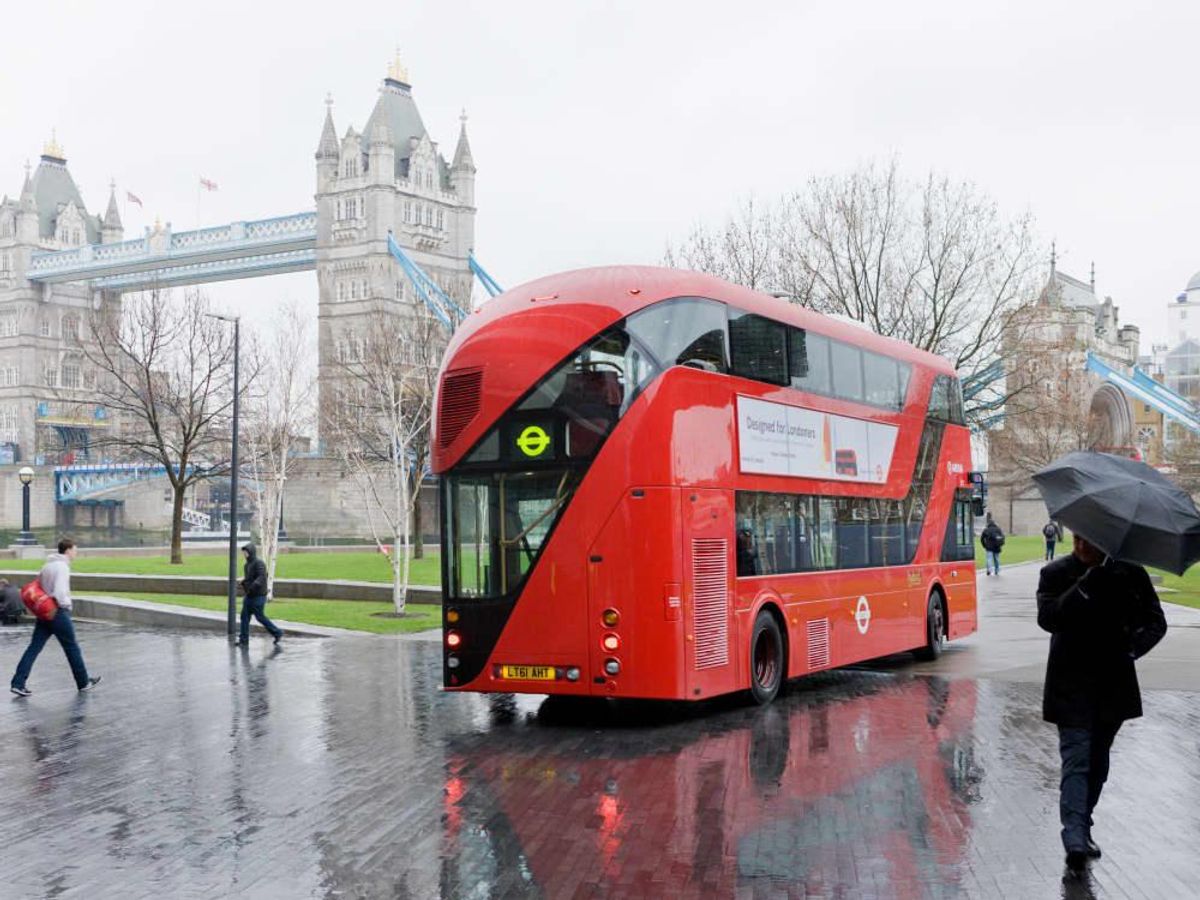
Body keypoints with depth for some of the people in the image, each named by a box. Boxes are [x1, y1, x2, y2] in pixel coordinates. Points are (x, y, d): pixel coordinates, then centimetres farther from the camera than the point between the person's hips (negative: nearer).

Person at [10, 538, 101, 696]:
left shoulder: (47, 565, 11)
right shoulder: (62, 567, -17)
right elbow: (59, 592, -26)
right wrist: (67, 604, -9)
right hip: (59, 612, -8)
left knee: (33, 648, 4)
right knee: (72, 648, 6)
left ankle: (18, 683, -3)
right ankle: (84, 682, 17)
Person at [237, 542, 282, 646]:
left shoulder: (259, 563, -14)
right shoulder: (247, 564, 13)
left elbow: (262, 577, -27)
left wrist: (252, 587, -38)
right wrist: (243, 583, 5)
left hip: (258, 596, -8)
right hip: (249, 596, 8)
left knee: (260, 617, -2)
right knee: (244, 617, 3)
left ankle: (278, 633, 12)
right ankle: (244, 640, 6)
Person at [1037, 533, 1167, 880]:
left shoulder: (1130, 572, 0)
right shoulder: (1056, 573, -5)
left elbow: (1156, 621, 3)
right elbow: (1048, 618, -19)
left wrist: (1135, 644, -17)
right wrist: (1084, 588, -29)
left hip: (1114, 684, 3)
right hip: (1071, 686, -3)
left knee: (1097, 762, 15)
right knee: (1076, 759, -12)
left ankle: (1082, 829, 31)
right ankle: (1075, 841, -20)